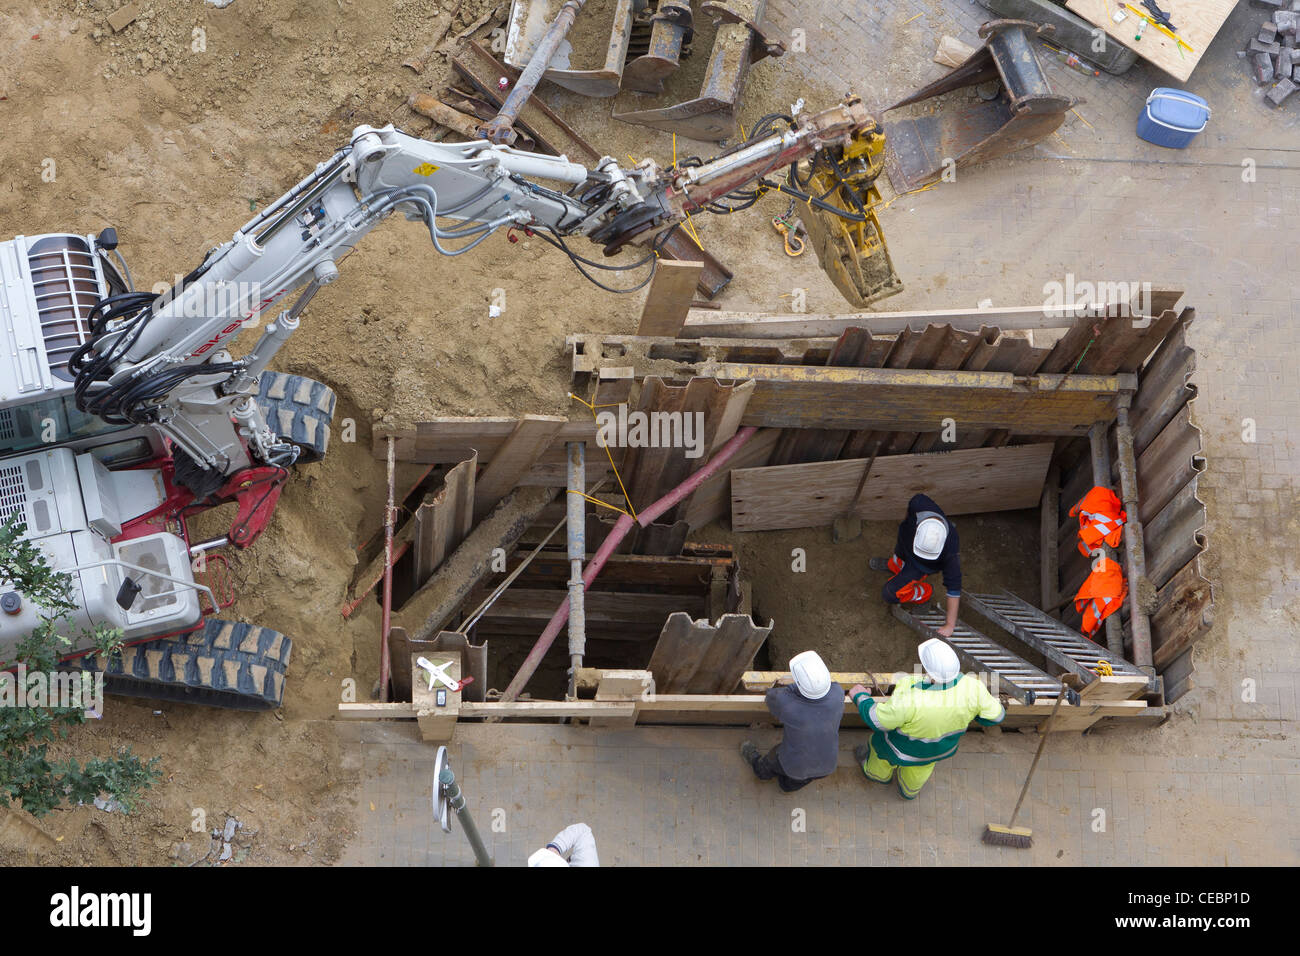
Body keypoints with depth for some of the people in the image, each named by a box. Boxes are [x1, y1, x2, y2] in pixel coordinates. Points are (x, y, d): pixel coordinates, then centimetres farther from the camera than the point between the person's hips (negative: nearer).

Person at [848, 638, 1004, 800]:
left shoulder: (910, 698, -42)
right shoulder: (971, 687, -32)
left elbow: (878, 720, -25)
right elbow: (994, 715, -13)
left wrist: (860, 697, -7)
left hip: (907, 747, -3)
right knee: (922, 765, 35)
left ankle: (878, 772, 60)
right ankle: (909, 789, 62)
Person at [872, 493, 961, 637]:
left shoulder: (950, 550, -45)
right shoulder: (919, 504, -40)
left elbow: (954, 587, -35)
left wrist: (950, 625, -29)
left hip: (921, 565, -4)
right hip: (905, 543, 4)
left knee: (890, 594, -12)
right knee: (898, 562, 34)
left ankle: (924, 594, 14)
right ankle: (893, 566, 69)